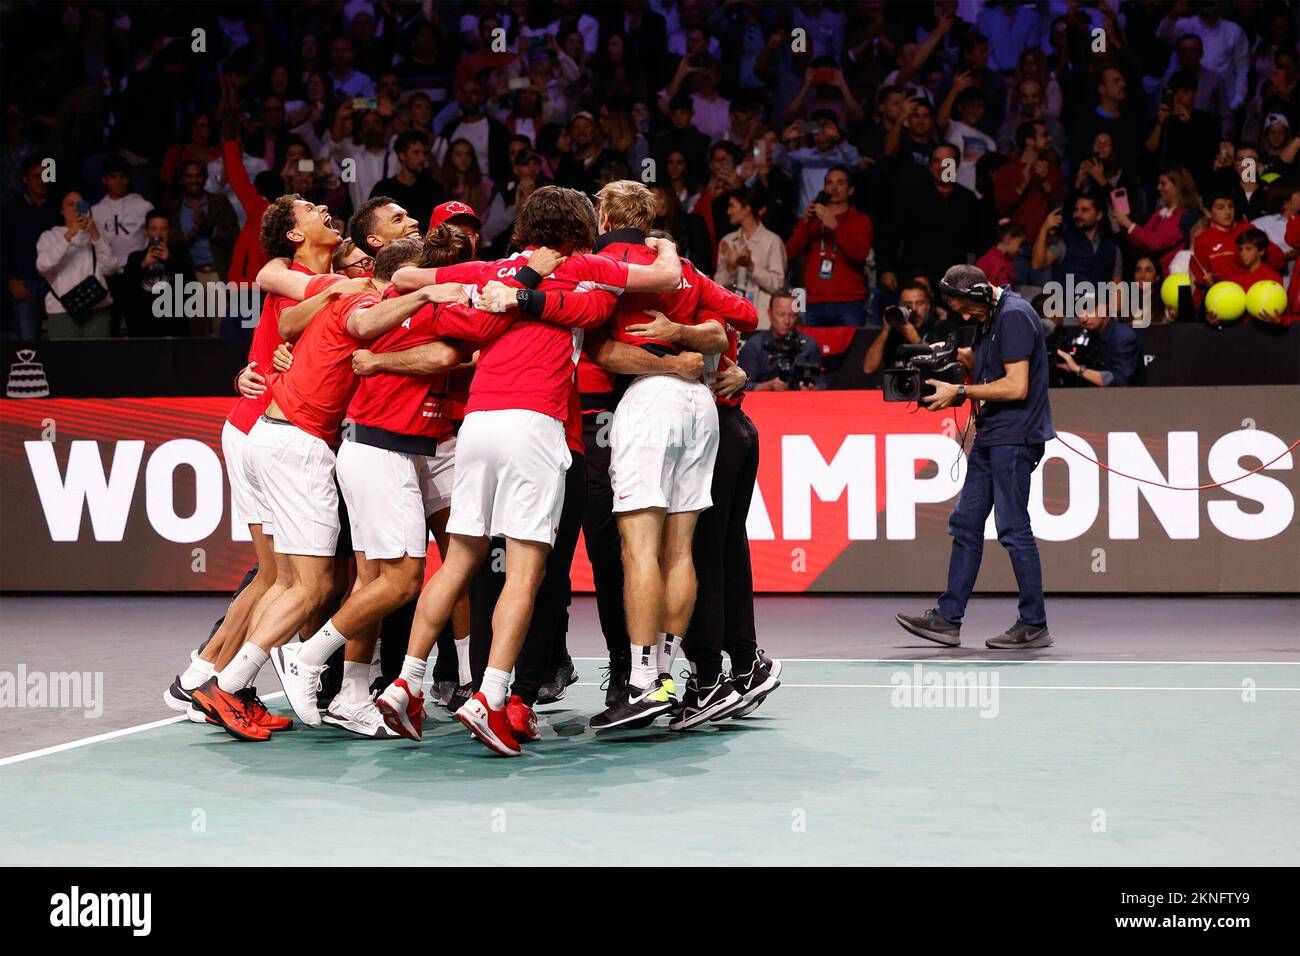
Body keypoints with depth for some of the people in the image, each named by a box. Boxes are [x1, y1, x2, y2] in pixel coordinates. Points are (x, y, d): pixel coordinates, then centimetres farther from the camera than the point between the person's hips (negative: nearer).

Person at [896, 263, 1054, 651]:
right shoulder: (991, 316, 15)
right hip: (991, 437, 10)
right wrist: (956, 354, 11)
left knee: (1013, 529, -7)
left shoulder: (1015, 316, -16)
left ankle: (1034, 625, 0)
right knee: (965, 523, 9)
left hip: (1014, 437, -10)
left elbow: (1016, 386, -21)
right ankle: (947, 619, 11)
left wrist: (959, 392, -15)